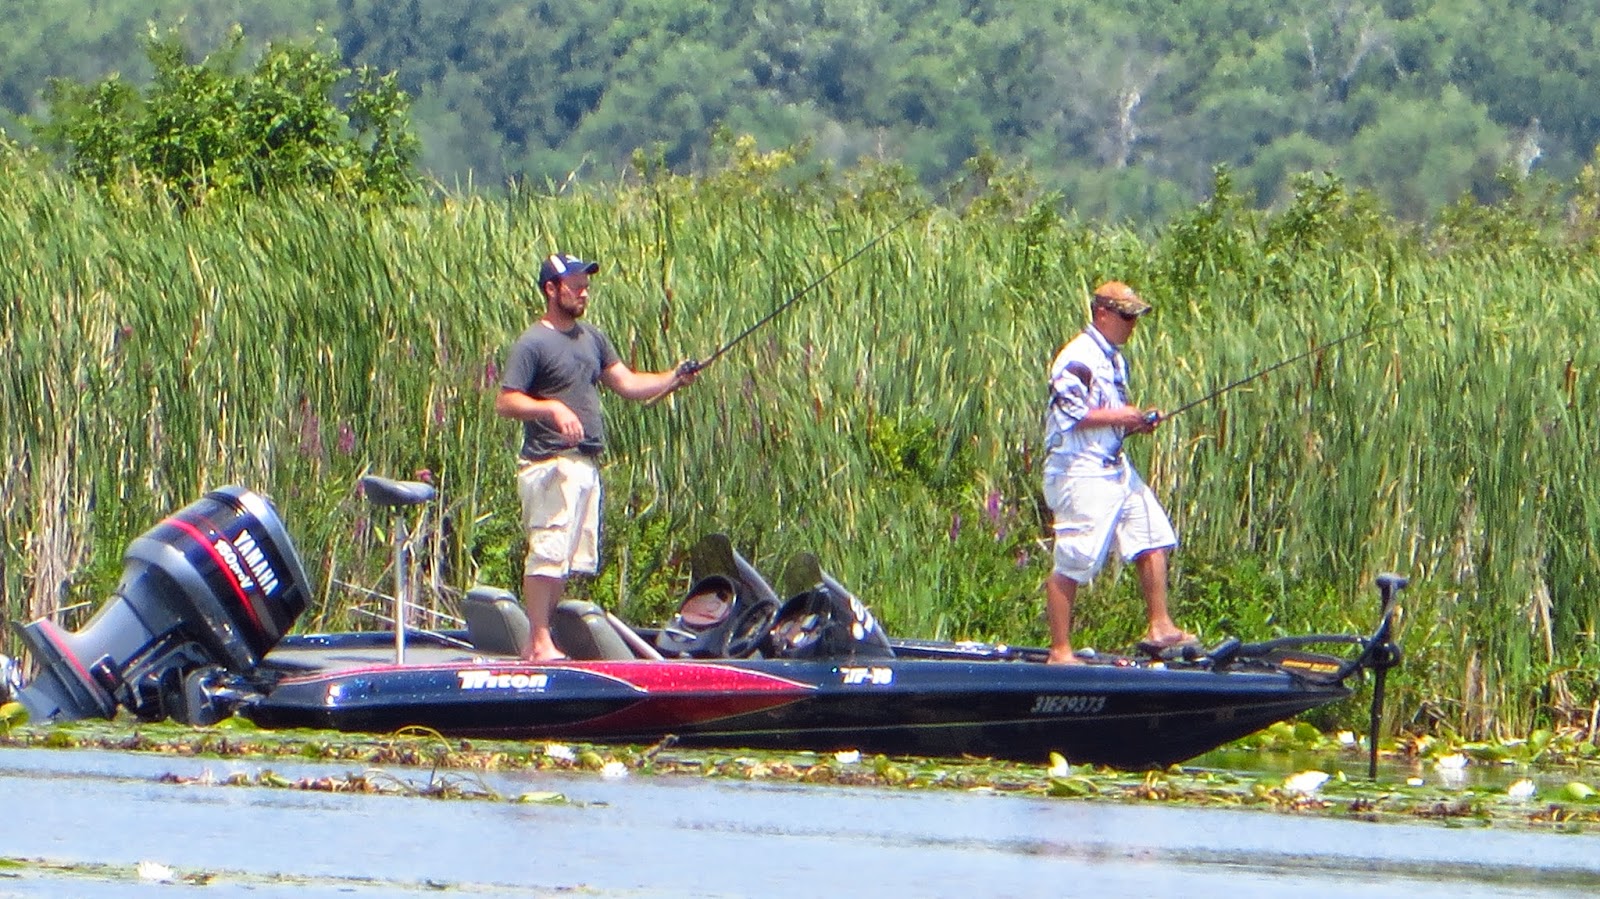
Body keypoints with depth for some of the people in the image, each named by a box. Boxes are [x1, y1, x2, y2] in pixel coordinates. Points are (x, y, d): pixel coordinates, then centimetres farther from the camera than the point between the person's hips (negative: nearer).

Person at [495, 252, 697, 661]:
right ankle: (539, 642, -12)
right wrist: (552, 408, -25)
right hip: (549, 464, -8)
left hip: (585, 464, 8)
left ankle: (542, 635, 14)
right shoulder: (533, 344, -8)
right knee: (548, 552, -12)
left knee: (572, 558, 9)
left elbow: (628, 385, 17)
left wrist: (673, 379, 2)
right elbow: (505, 403, -12)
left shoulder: (592, 338, 16)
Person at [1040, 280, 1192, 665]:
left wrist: (1138, 421, 7)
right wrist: (1119, 417, -16)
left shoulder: (1114, 359, 17)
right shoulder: (1078, 359, -14)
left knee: (1153, 538, 9)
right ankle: (1060, 651, -3)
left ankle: (1160, 629, 16)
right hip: (1081, 471, -10)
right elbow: (1069, 413, -21)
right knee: (1072, 564, -6)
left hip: (1115, 467, 10)